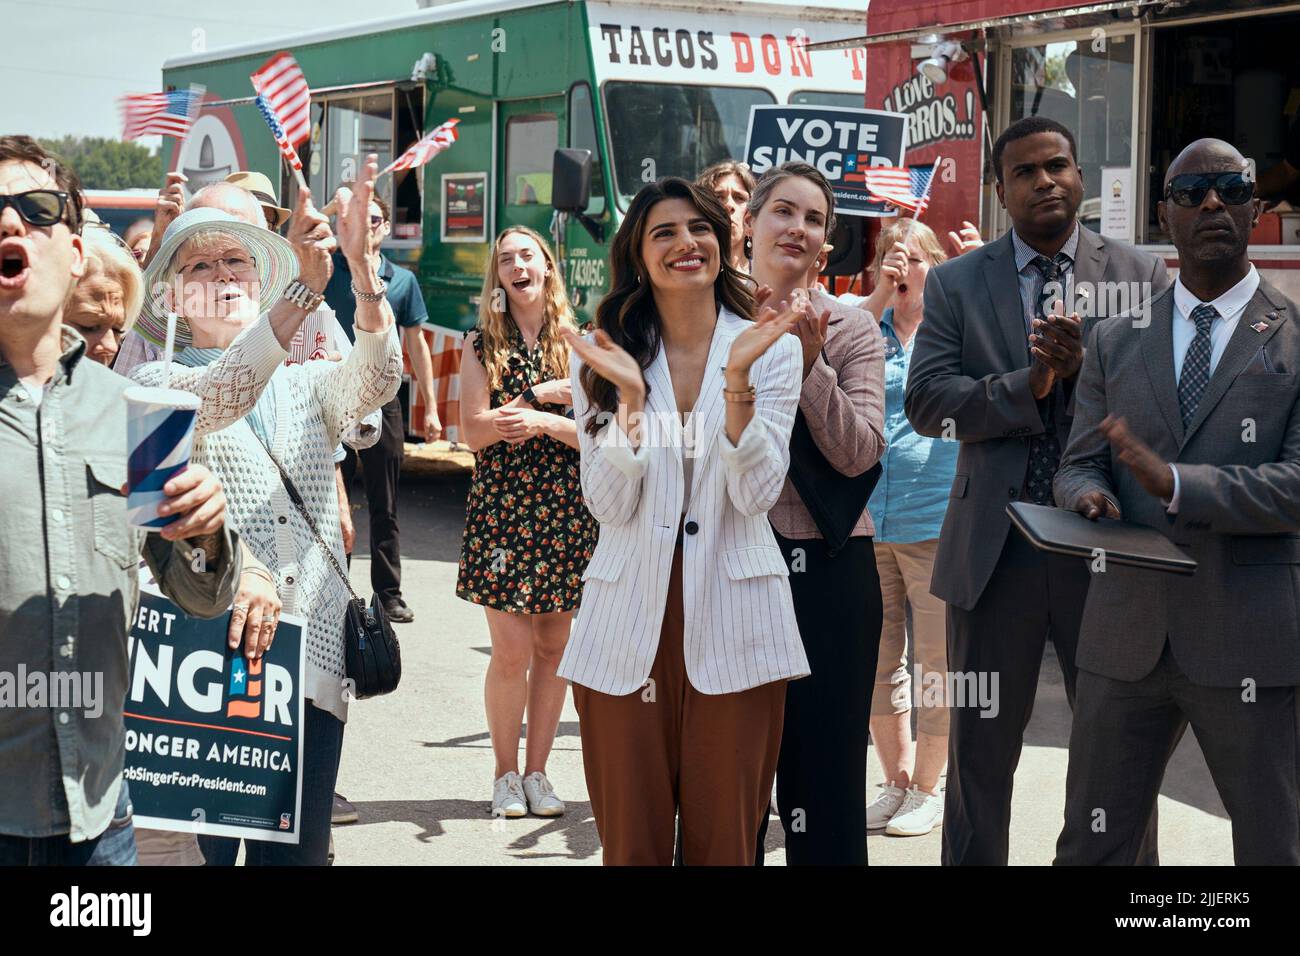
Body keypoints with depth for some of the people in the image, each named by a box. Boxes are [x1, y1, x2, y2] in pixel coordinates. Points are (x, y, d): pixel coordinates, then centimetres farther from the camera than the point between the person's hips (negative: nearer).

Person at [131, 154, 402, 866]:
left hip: (314, 664, 4)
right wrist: (305, 284, -34)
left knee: (298, 850, 9)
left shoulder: (306, 385, 14)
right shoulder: (157, 385, 3)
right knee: (199, 847, 0)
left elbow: (375, 380, -8)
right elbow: (220, 396, -20)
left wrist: (361, 264, -27)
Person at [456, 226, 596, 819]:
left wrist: (543, 422, -16)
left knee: (553, 648, 6)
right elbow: (475, 431, -6)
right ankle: (506, 775, 10)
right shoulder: (482, 345, 4)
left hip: (567, 513, 2)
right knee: (512, 652, -6)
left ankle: (537, 772, 17)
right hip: (501, 509, -2)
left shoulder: (577, 345, 6)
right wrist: (538, 396, -10)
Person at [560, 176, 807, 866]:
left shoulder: (772, 348, 4)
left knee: (725, 839, 5)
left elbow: (757, 494, -7)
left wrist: (737, 379, -17)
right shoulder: (605, 356, 6)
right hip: (630, 619, 1)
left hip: (732, 621, 0)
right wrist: (630, 395, -15)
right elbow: (610, 505, -4)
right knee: (632, 840, 7)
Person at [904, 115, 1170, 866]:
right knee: (980, 750, 12)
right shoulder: (956, 284, 4)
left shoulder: (1144, 277, 3)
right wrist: (1028, 385, -17)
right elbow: (925, 401, -6)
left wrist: (1089, 368, -20)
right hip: (995, 550, 1)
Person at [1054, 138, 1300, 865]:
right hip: (1126, 635, 3)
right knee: (1091, 844, 10)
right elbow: (1079, 464, 11)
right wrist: (1091, 495, -13)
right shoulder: (1117, 343, 13)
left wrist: (1173, 482, -21)